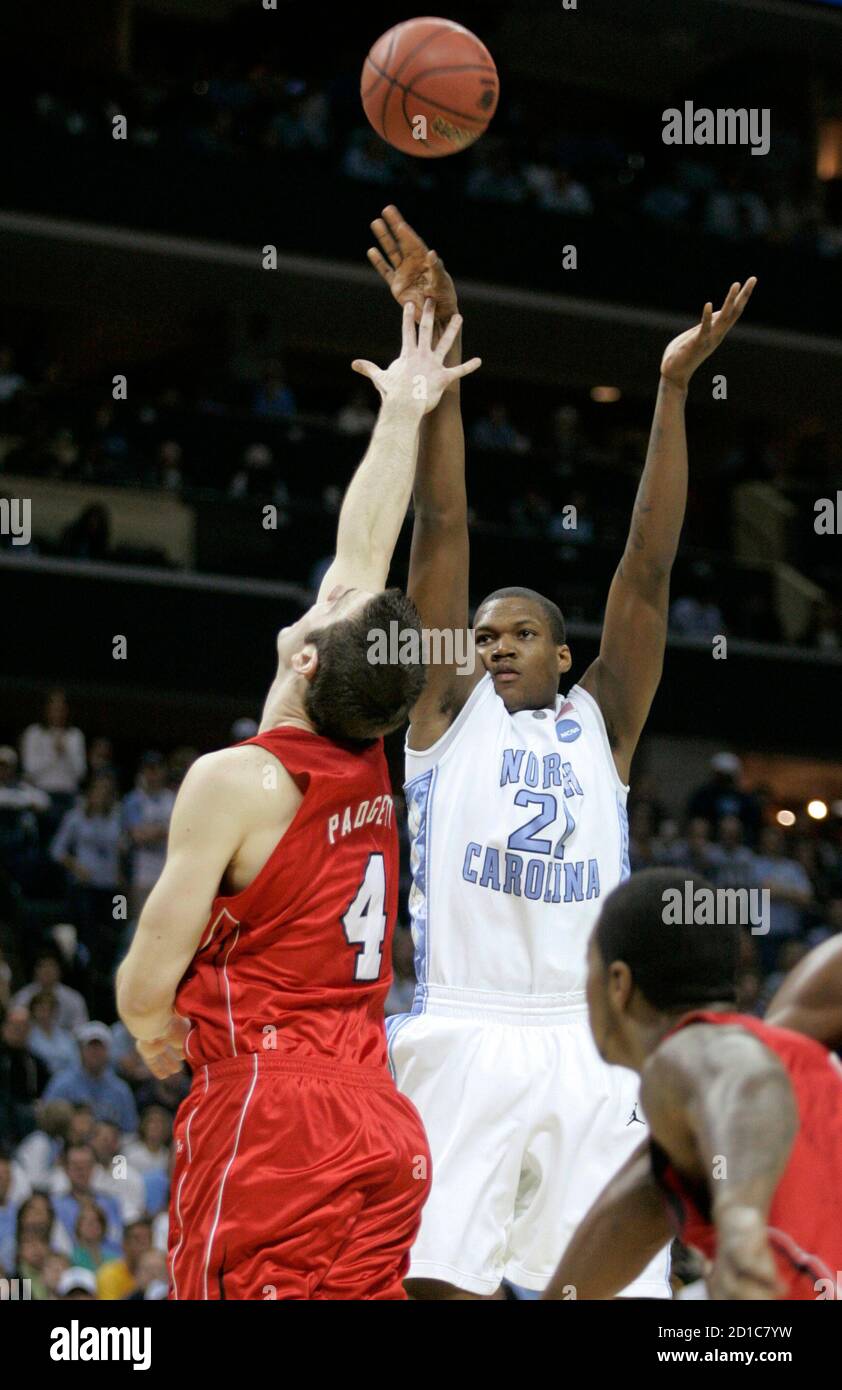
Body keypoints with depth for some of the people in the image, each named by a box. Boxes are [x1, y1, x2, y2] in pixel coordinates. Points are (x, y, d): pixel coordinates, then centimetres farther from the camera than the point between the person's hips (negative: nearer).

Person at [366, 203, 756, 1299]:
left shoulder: (601, 720, 19)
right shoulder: (450, 709, 15)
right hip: (463, 1036, -2)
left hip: (588, 1048, 2)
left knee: (625, 1289, -3)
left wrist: (674, 390, 4)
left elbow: (649, 567, 11)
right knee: (436, 1281, -13)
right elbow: (443, 528, 8)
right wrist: (438, 347, 2)